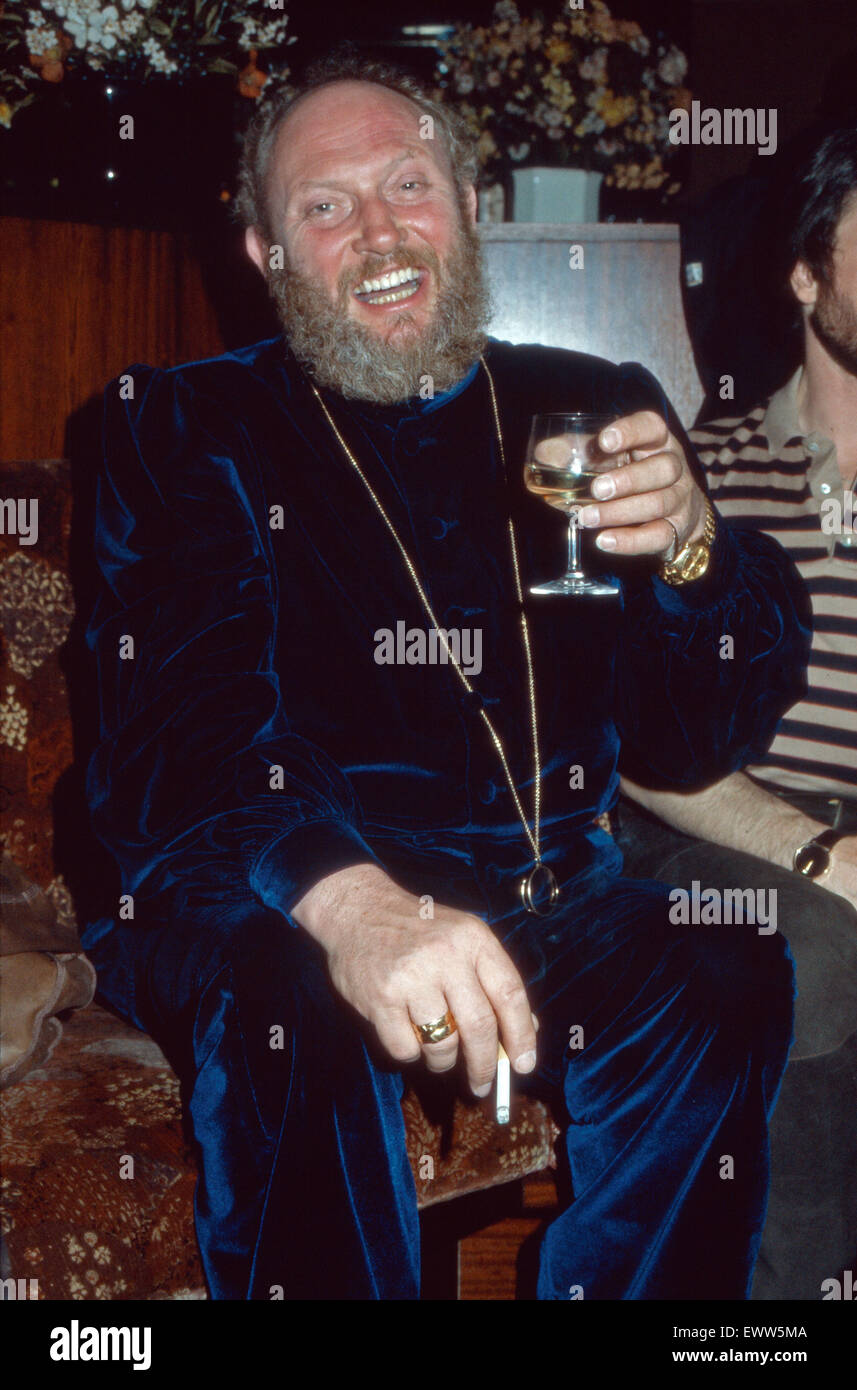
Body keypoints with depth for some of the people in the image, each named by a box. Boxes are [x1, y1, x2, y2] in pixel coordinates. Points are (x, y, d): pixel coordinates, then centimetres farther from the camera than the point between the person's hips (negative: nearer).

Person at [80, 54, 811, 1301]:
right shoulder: (184, 427, 5)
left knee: (727, 978, -26)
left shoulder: (597, 407, 13)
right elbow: (180, 722, -13)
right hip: (256, 905, -2)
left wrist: (689, 547, -13)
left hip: (554, 904, 3)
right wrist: (351, 903, -34)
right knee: (292, 1003, -34)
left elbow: (699, 745, 9)